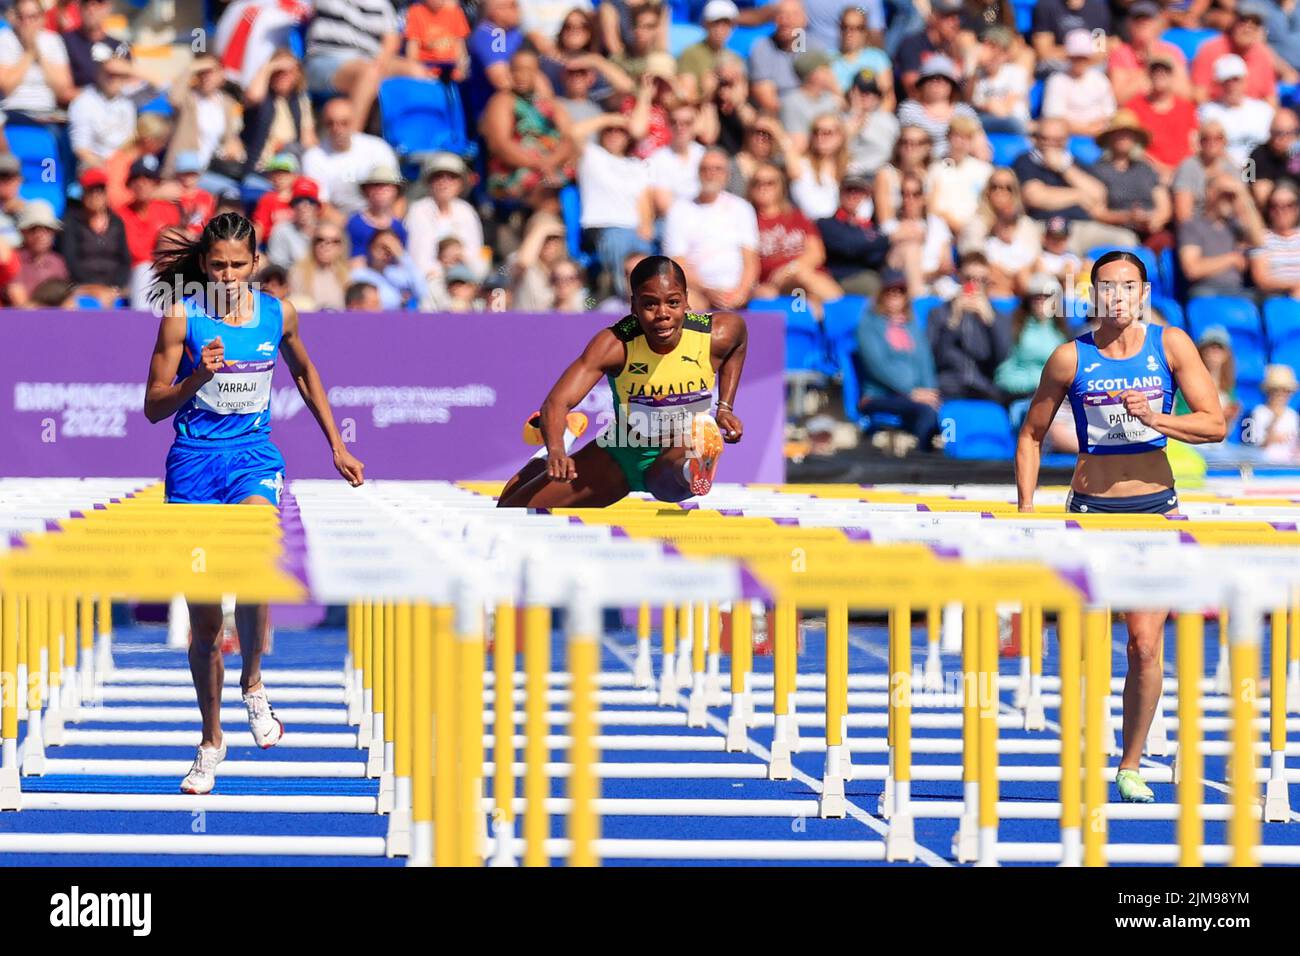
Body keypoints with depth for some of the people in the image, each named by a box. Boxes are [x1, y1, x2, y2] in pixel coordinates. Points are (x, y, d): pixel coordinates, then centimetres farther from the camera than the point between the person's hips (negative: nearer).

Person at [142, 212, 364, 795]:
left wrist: (337, 448, 23)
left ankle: (252, 684, -6)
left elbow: (305, 374, 21)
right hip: (194, 460, 0)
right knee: (203, 620, 2)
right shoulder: (183, 317, -5)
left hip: (253, 455, 0)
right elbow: (154, 407, -2)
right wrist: (197, 378, -20)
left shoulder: (277, 315, 2)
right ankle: (211, 741, 18)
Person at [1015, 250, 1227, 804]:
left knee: (1146, 646, -3)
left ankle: (1130, 765, 9)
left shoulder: (1171, 346, 0)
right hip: (1091, 509, 0)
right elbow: (1031, 436, 10)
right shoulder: (1071, 358, 0)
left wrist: (1155, 418, -20)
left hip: (1155, 508, 0)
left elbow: (1215, 424, -5)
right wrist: (1025, 508, 2)